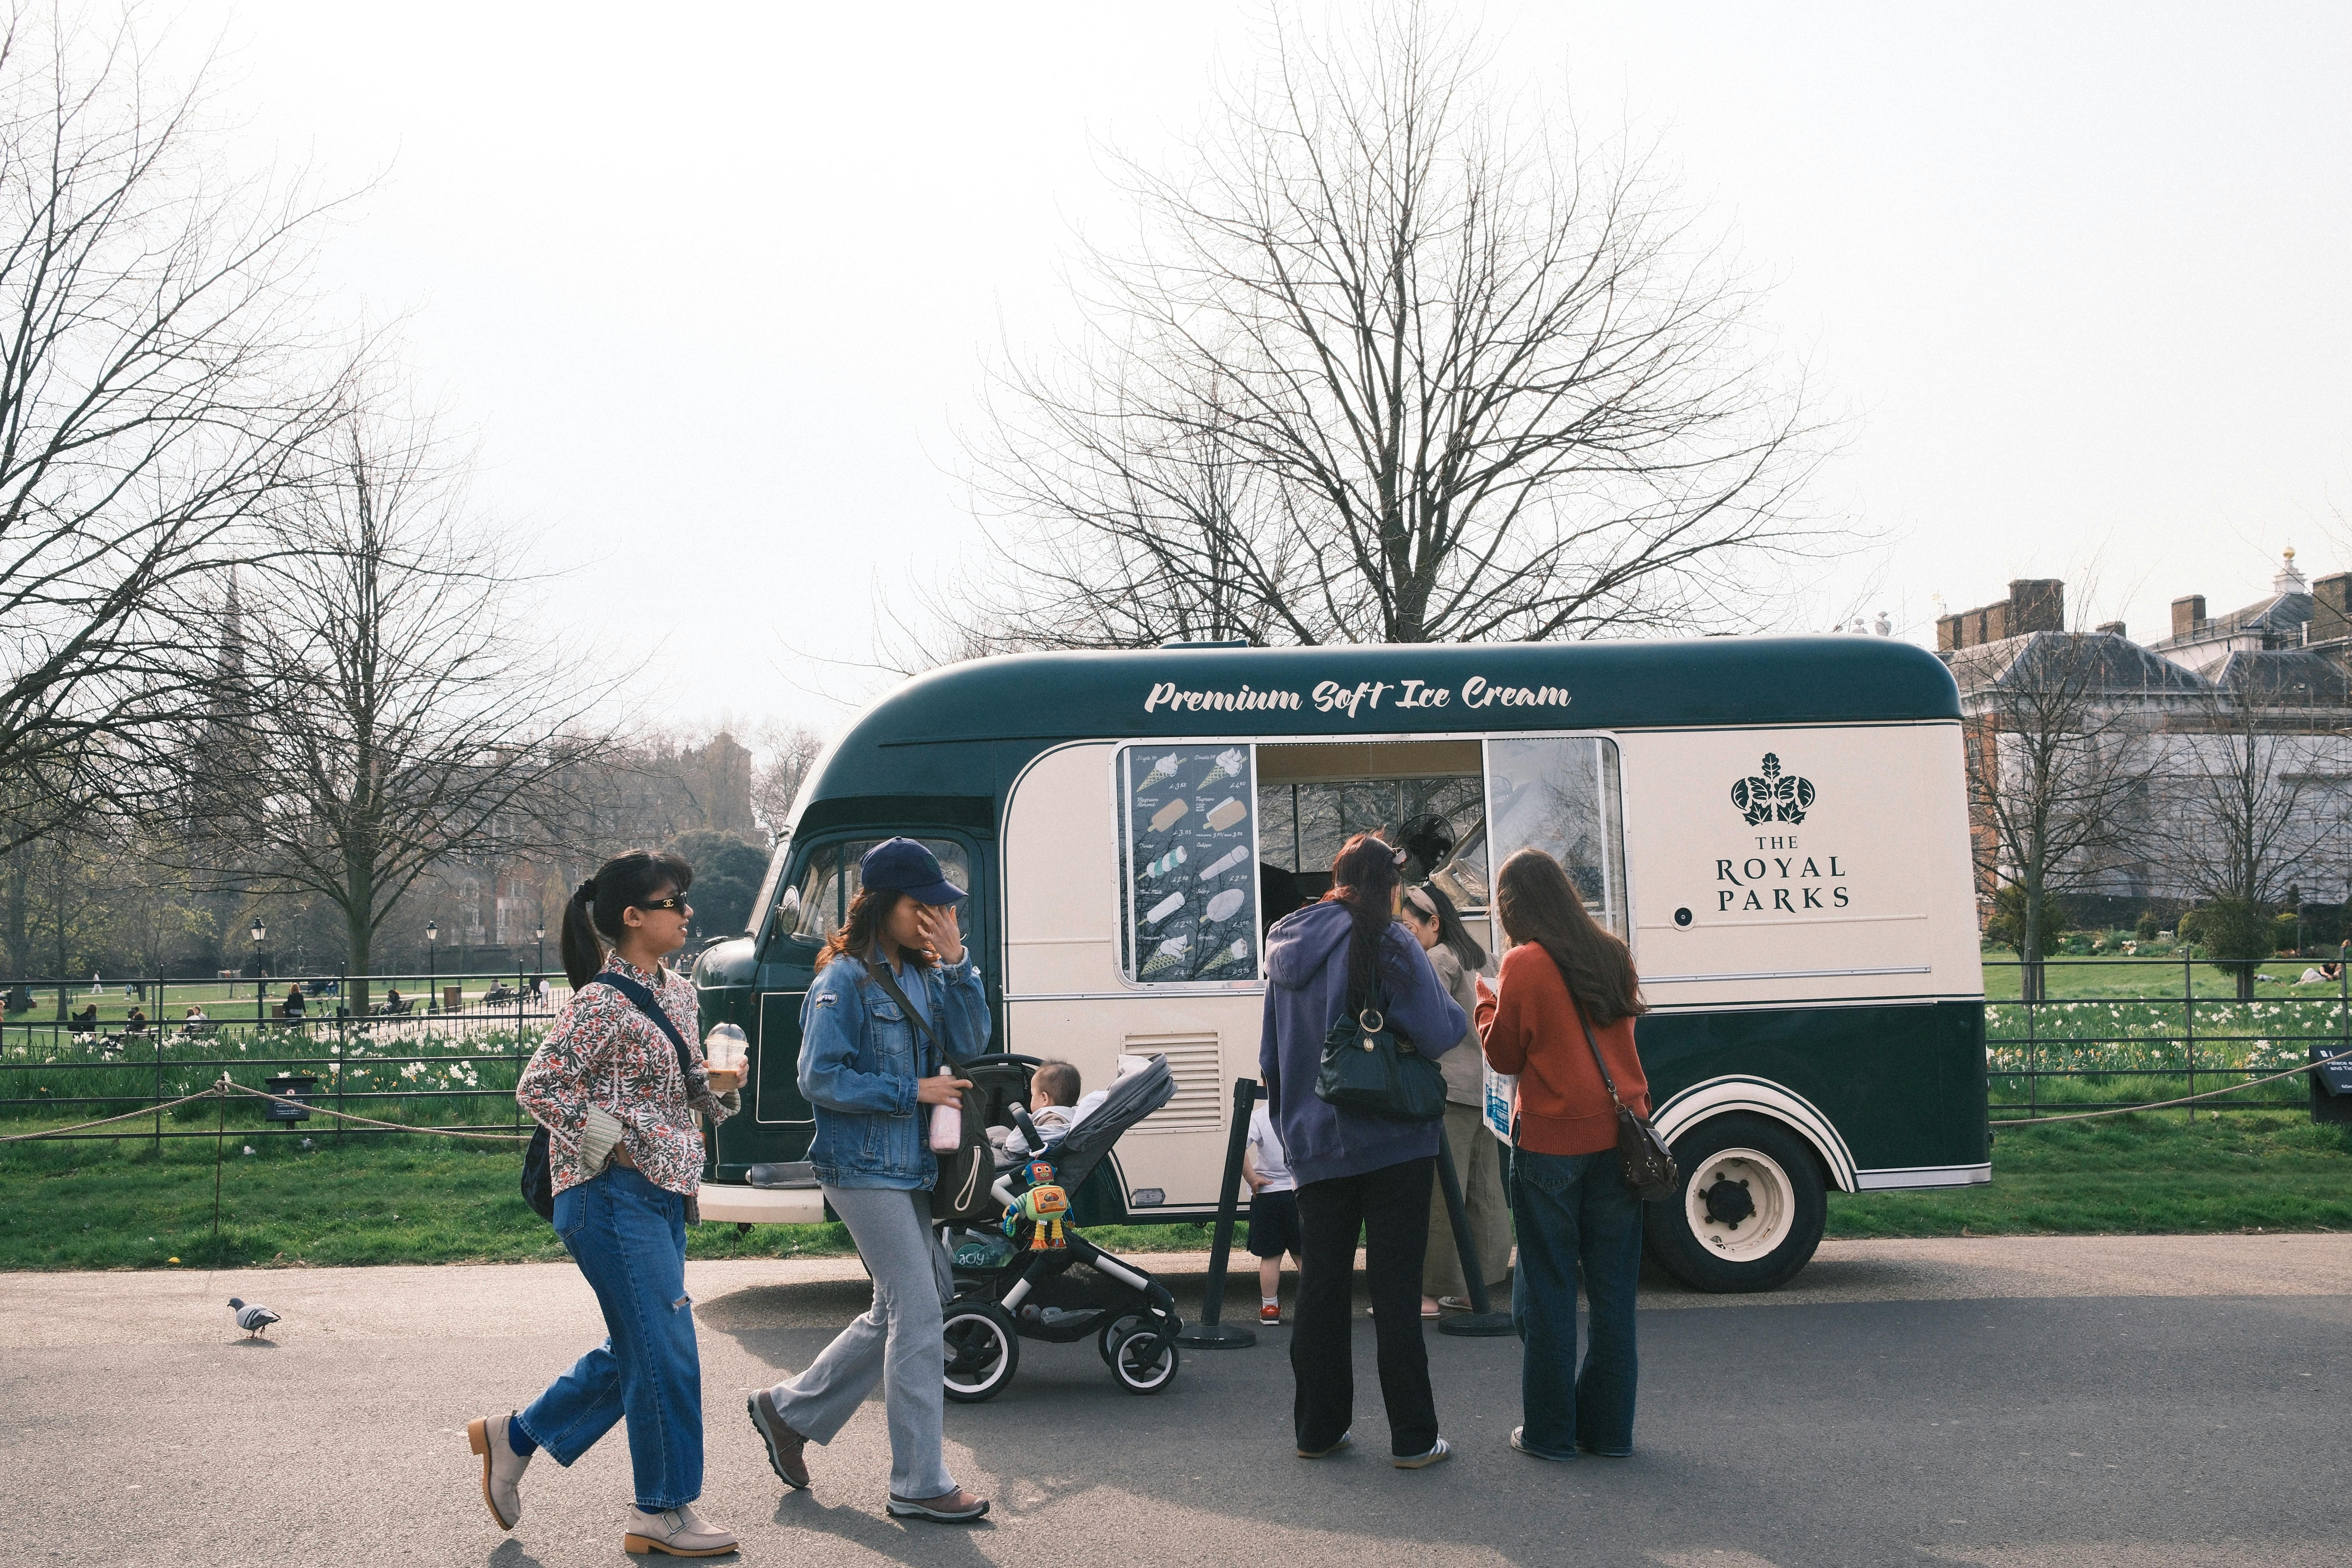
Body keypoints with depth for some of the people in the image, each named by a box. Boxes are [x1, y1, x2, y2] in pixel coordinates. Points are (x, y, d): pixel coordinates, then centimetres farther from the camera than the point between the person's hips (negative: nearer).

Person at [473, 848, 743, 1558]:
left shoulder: (677, 991, 10)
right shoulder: (602, 1004, -15)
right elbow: (538, 1087, -14)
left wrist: (717, 1084, -2)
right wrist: (610, 1142, -15)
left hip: (661, 1197, 9)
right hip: (612, 1198, -9)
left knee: (636, 1351, 15)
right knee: (666, 1352, -3)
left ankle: (515, 1435, 31)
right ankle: (664, 1512, 11)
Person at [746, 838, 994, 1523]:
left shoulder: (924, 976, 10)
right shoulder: (844, 981, -11)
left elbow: (968, 1048, -1)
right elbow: (820, 1079, -15)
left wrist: (957, 963, -9)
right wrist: (913, 1092, -16)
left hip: (910, 1167, 8)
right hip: (863, 1169, -8)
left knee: (897, 1312, 15)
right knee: (918, 1312, -8)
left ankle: (789, 1410, 31)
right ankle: (920, 1484, 0)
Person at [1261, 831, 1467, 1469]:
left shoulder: (1287, 950, 9)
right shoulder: (1389, 946, -11)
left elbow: (1270, 1059, 15)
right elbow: (1438, 1035, -19)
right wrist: (1458, 1013, 3)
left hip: (1315, 1147, 5)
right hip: (1392, 1144, -5)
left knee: (1321, 1285, 12)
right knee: (1396, 1289, 0)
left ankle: (1318, 1429, 18)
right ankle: (1413, 1439, 4)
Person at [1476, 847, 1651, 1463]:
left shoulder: (1525, 964, -10)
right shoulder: (1613, 957, 6)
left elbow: (1505, 1054, -3)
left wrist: (1486, 1003, 11)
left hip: (1551, 1144, -5)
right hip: (1618, 1138, 5)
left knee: (1548, 1292, 5)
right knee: (1613, 1290, 10)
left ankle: (1549, 1431, 11)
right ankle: (1608, 1428, 16)